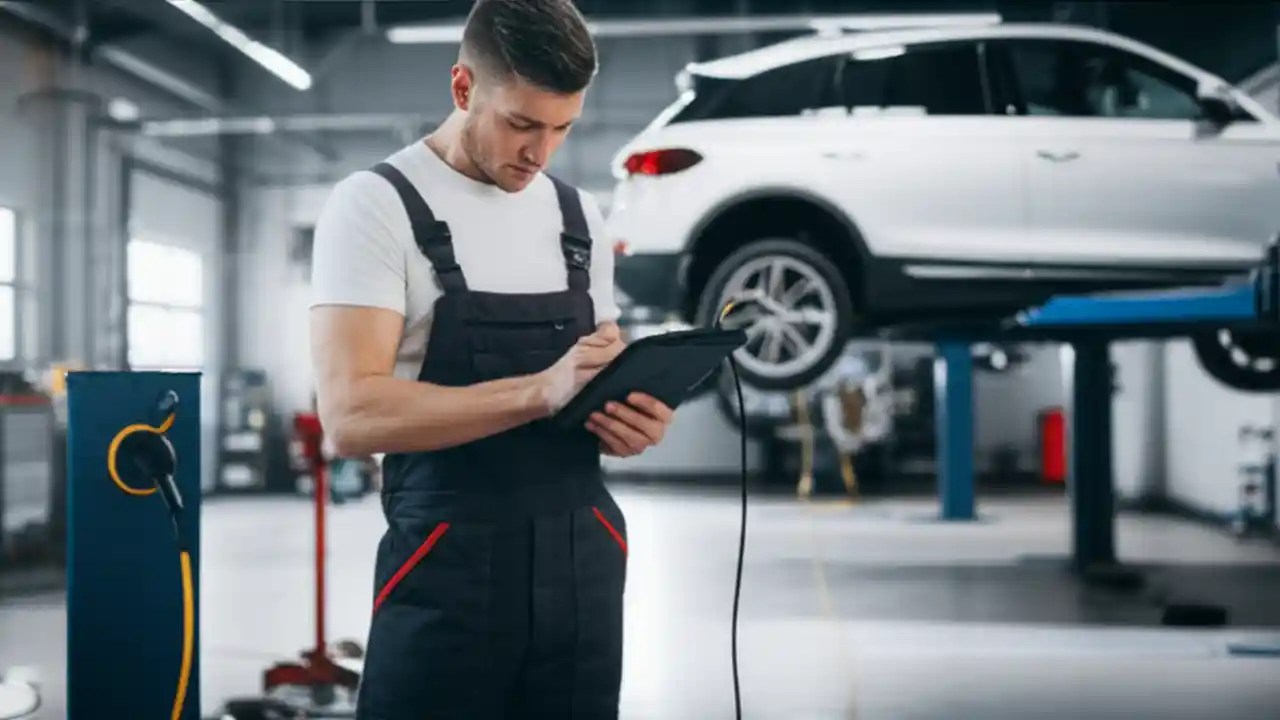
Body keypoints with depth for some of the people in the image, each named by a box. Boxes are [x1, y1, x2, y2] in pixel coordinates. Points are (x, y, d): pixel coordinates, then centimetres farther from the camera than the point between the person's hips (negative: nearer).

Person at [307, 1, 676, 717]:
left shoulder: (580, 216, 11)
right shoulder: (377, 204, -8)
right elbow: (352, 415, -18)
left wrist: (634, 422, -6)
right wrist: (540, 392, -27)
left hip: (583, 566, 6)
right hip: (448, 574, -5)